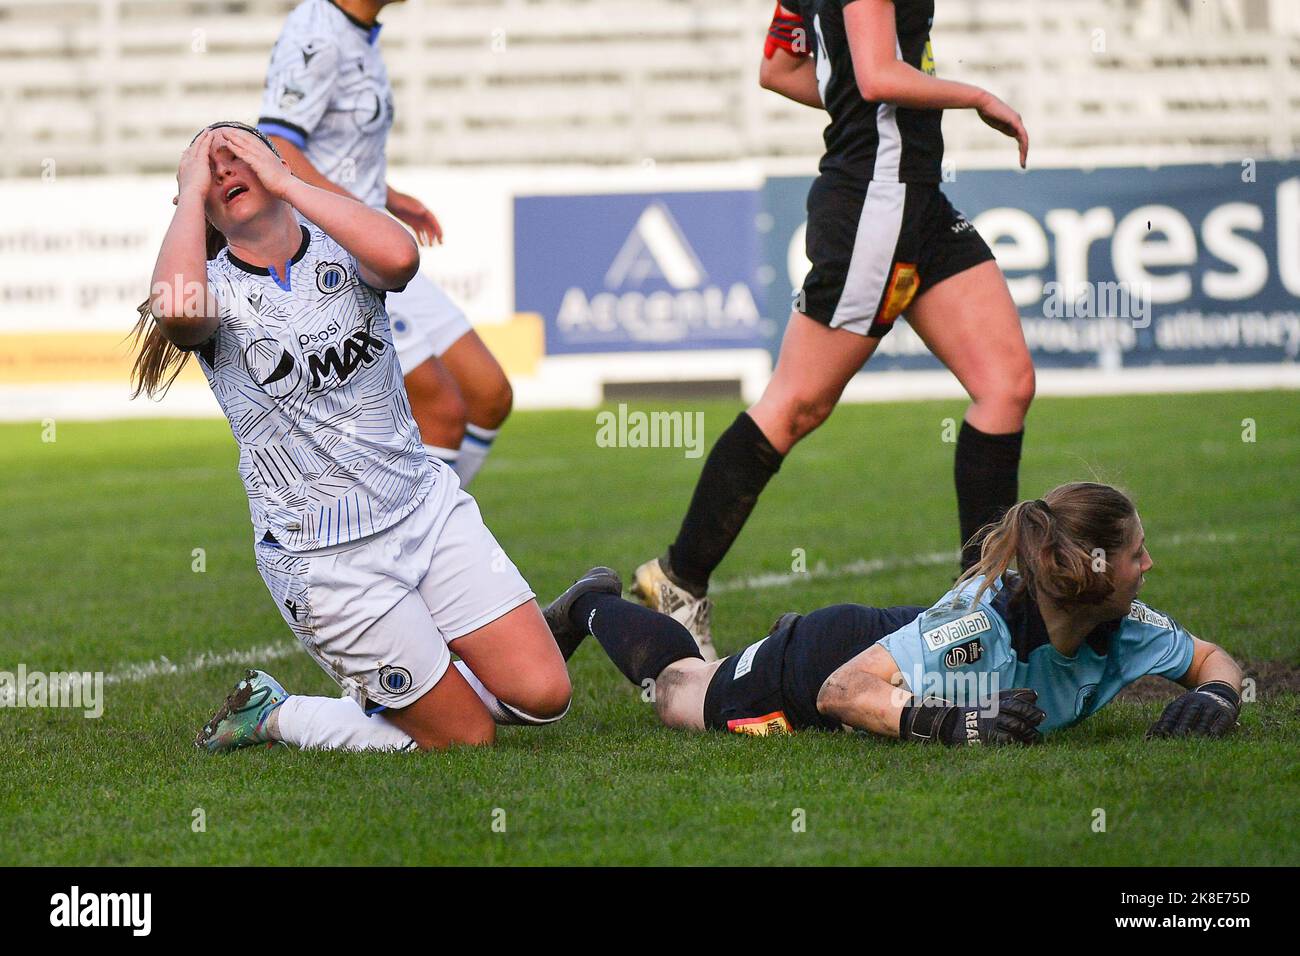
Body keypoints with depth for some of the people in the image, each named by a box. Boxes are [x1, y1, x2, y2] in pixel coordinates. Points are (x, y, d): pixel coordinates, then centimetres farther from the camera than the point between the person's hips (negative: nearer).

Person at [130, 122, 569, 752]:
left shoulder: (338, 251, 2)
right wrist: (191, 189, -18)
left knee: (542, 695, -8)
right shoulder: (216, 287, -6)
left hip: (428, 506, 4)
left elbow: (399, 256, -24)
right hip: (324, 557, -4)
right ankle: (269, 716, 18)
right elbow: (174, 308, -33)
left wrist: (284, 181, -18)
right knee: (466, 735, -3)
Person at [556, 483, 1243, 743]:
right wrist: (951, 726, -54)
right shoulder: (975, 618, -46)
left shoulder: (1126, 630, -29)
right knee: (677, 692, 27)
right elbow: (839, 691, -43)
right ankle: (594, 606, 53)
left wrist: (1215, 699, -35)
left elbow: (1214, 660, -12)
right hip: (819, 659, -4)